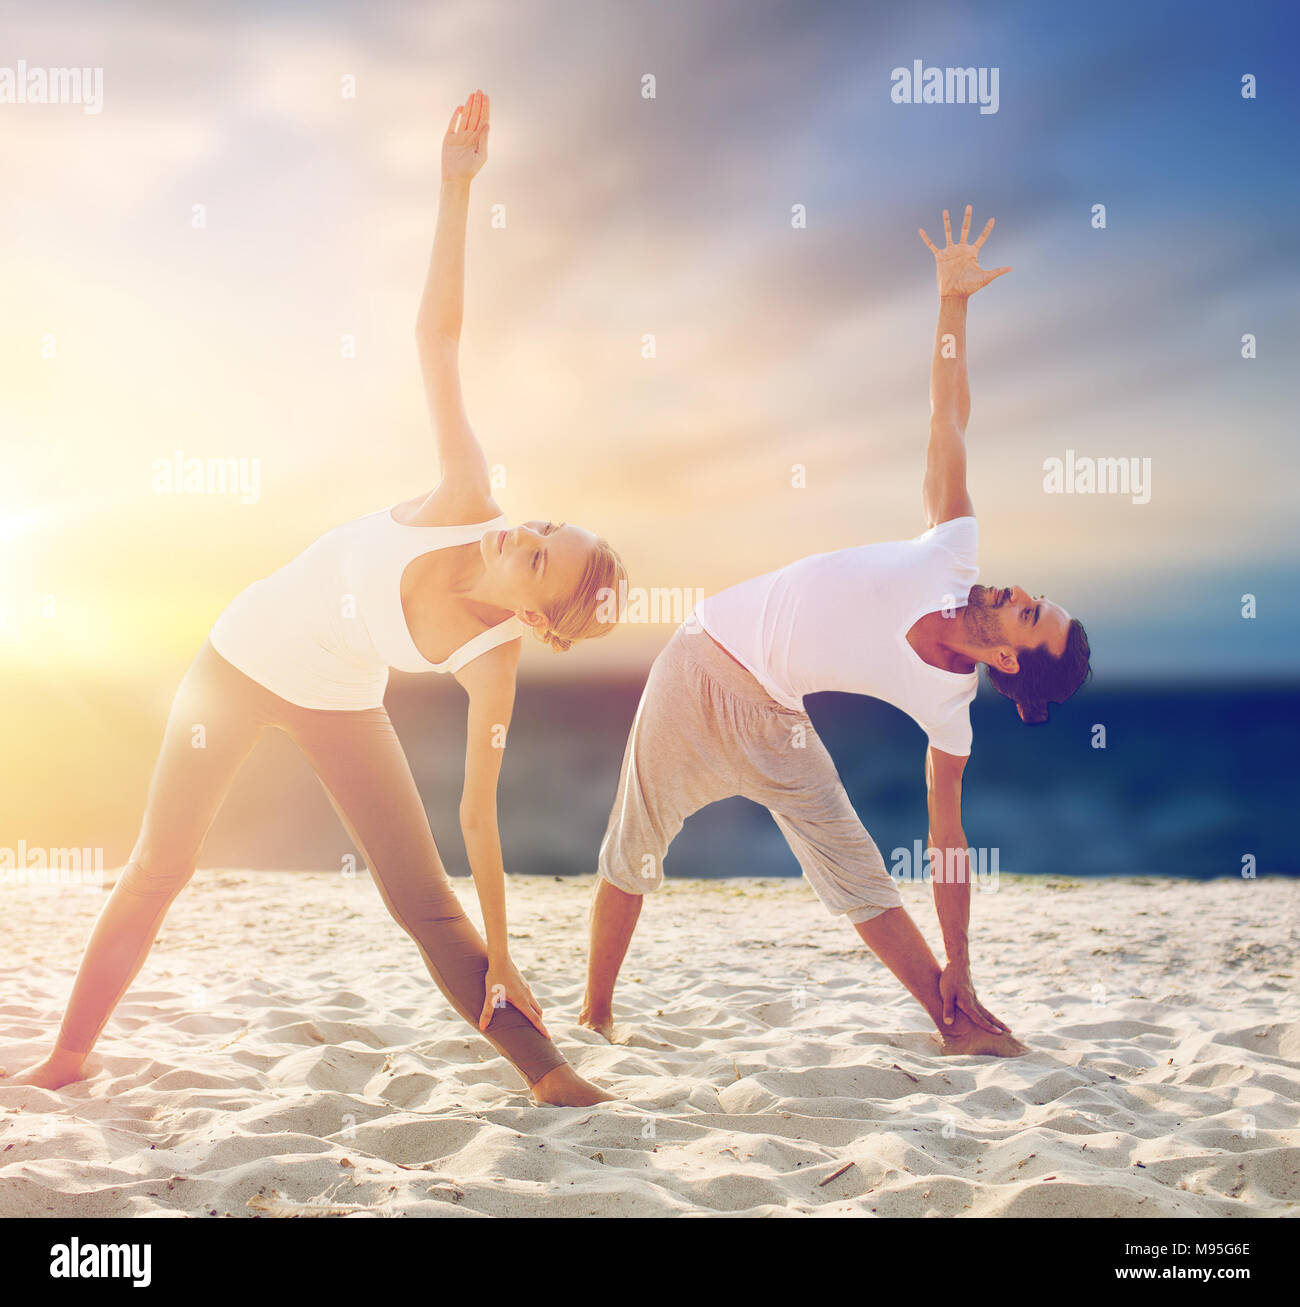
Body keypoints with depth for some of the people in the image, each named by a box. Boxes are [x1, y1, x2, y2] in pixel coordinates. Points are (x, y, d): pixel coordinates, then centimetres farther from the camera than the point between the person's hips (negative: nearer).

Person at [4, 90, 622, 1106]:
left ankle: (546, 1069, 0)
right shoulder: (468, 502, -29)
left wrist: (499, 959, -20)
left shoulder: (494, 665, -27)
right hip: (245, 656, 1)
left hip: (341, 703, -1)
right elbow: (438, 336, -32)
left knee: (425, 898, -8)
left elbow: (480, 815, -20)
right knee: (159, 866, 4)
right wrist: (457, 187, -39)